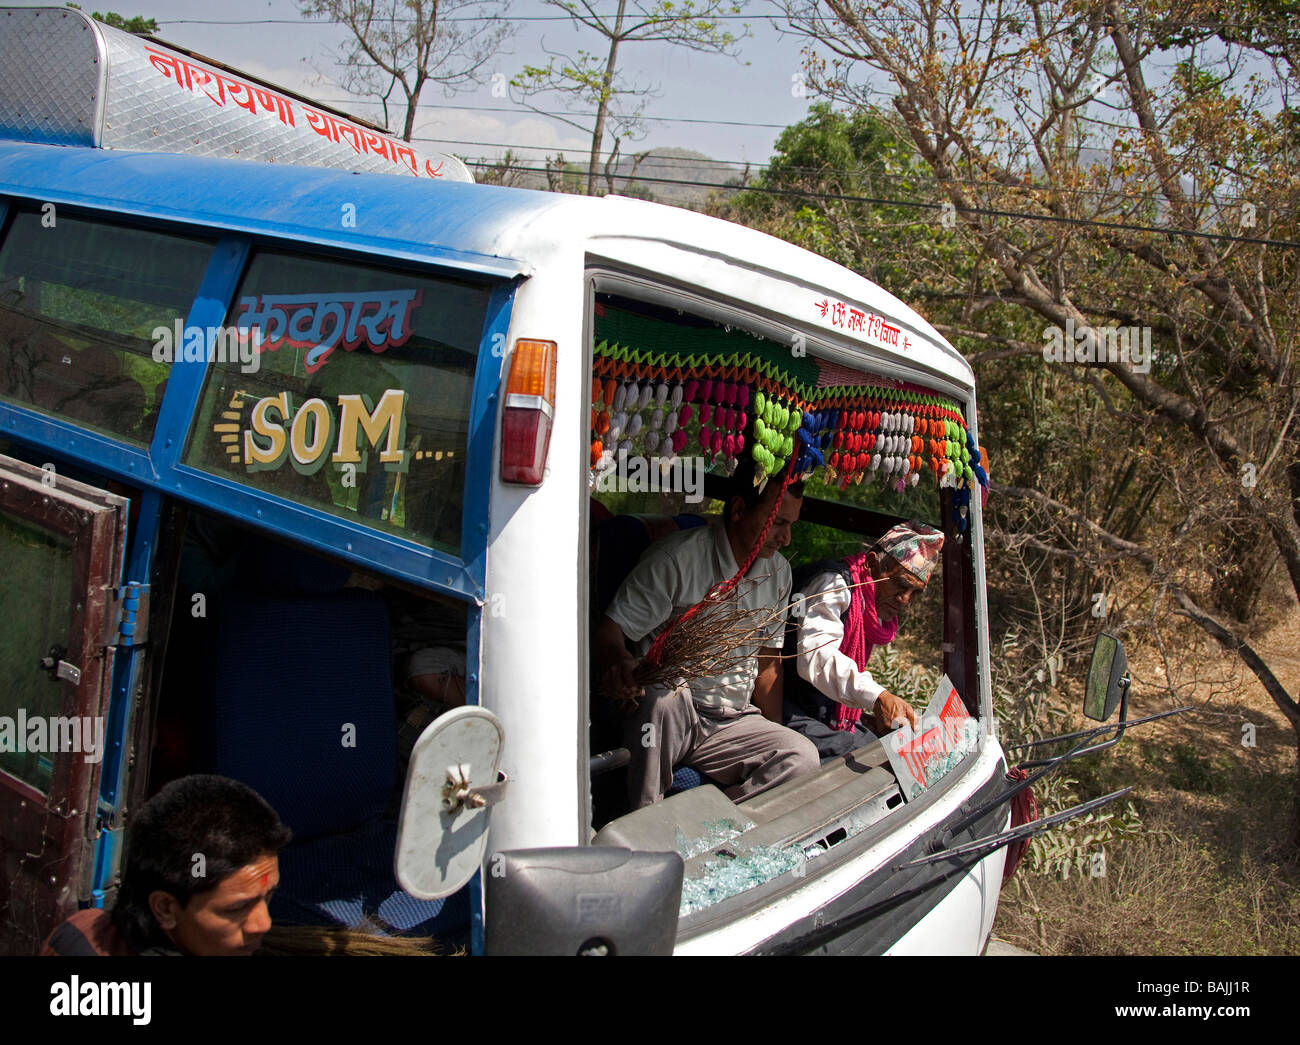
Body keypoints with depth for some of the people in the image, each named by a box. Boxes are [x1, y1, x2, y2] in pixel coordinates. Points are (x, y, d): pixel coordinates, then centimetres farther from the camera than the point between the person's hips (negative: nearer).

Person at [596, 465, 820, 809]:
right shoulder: (677, 558, -10)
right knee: (665, 692, -40)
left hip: (734, 724, 5)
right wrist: (616, 661, -37)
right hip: (665, 716, -5)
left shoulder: (779, 572, 10)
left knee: (802, 755, -22)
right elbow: (611, 627, -13)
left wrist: (773, 737, 13)